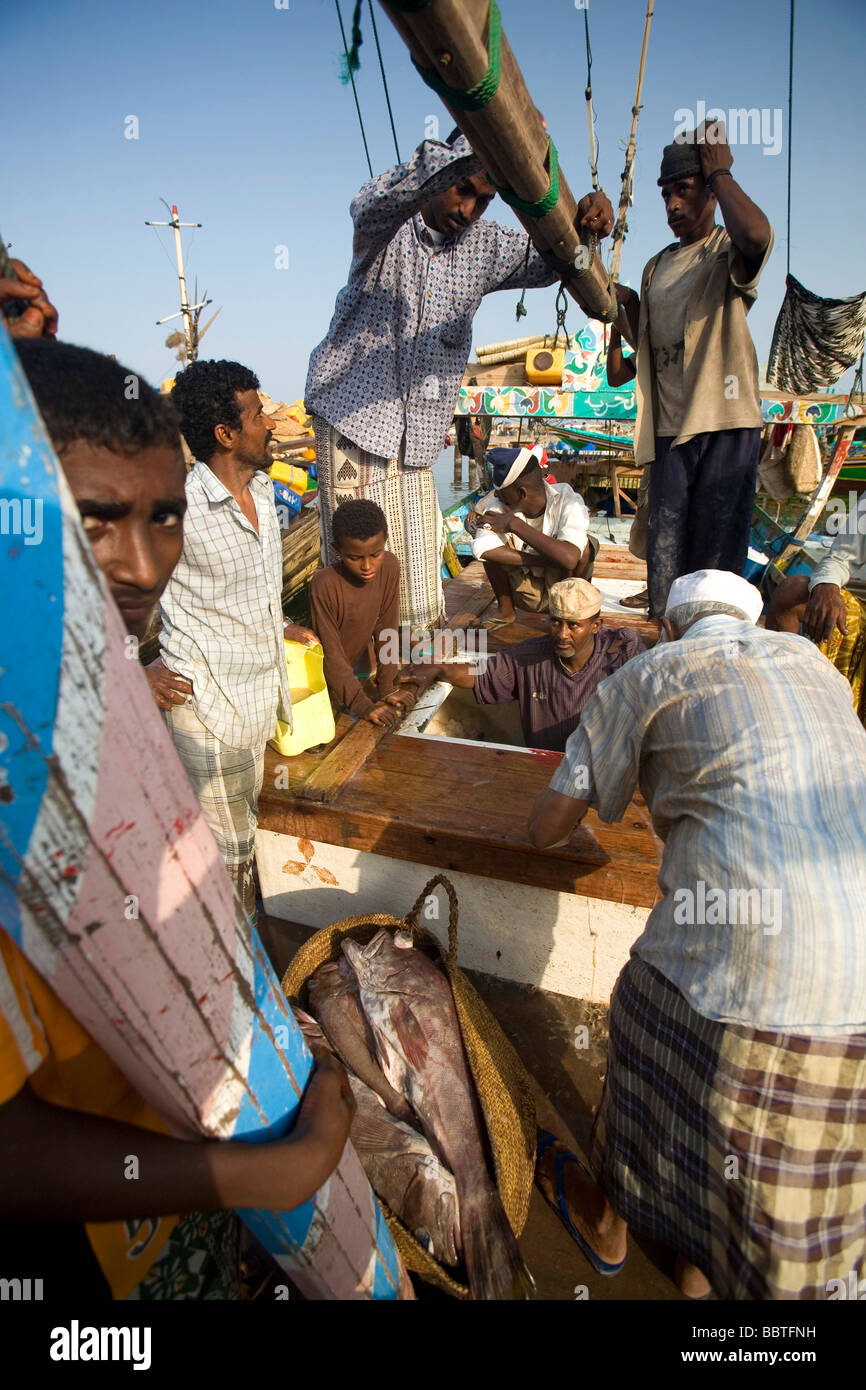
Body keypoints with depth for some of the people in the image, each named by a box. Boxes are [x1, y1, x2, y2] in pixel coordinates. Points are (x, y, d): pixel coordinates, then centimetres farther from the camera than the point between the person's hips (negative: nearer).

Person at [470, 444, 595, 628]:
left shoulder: (568, 501, -22)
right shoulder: (500, 506, -16)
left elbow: (570, 558, -40)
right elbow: (482, 548, -35)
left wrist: (515, 524, -33)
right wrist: (546, 562, -35)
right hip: (523, 591, 2)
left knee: (585, 545, -30)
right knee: (491, 544, -21)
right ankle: (506, 611, -1)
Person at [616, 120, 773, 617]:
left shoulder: (729, 251, 2)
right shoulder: (658, 267, 22)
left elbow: (757, 233, -24)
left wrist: (721, 172, -7)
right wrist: (629, 308, 8)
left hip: (725, 424, -5)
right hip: (670, 427, 6)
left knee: (718, 557, -4)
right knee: (665, 555, 2)